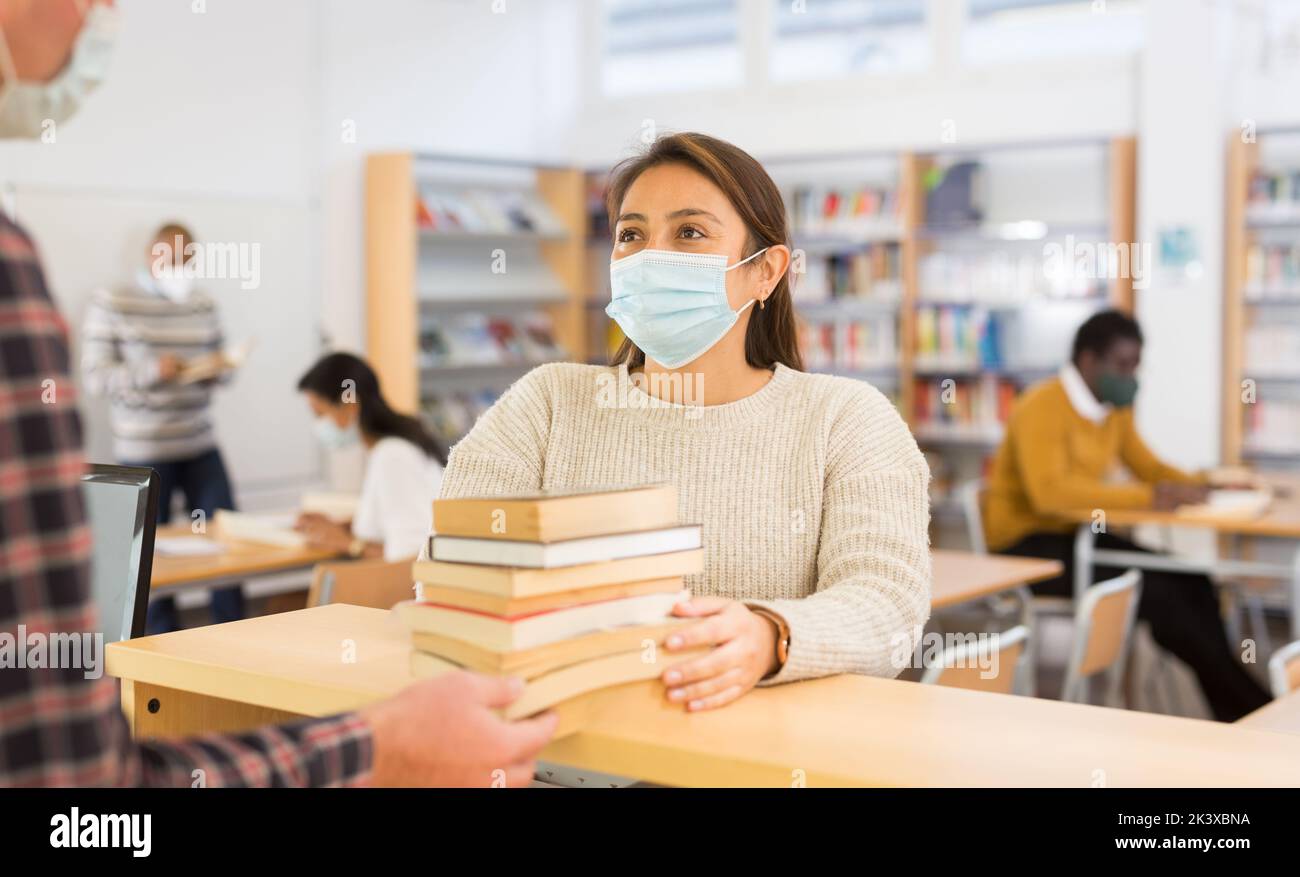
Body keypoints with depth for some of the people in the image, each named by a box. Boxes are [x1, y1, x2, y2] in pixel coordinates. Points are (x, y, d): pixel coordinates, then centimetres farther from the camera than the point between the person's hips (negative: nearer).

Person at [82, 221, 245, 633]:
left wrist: (219, 371, -7)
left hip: (200, 447, 4)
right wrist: (150, 372, -24)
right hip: (143, 452, -4)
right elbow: (96, 376, -9)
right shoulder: (111, 304, -5)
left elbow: (221, 363, 17)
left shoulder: (203, 305, 8)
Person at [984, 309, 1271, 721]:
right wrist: (1146, 497, -33)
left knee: (1191, 583, -11)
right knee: (1156, 595, -22)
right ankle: (1251, 705, -10)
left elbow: (1146, 464, 18)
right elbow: (1050, 491, -33)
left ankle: (1232, 717, -9)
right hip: (1026, 545, -8)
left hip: (1076, 533, 8)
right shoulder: (1041, 408, -20)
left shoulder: (1115, 407, 5)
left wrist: (1193, 485, -4)